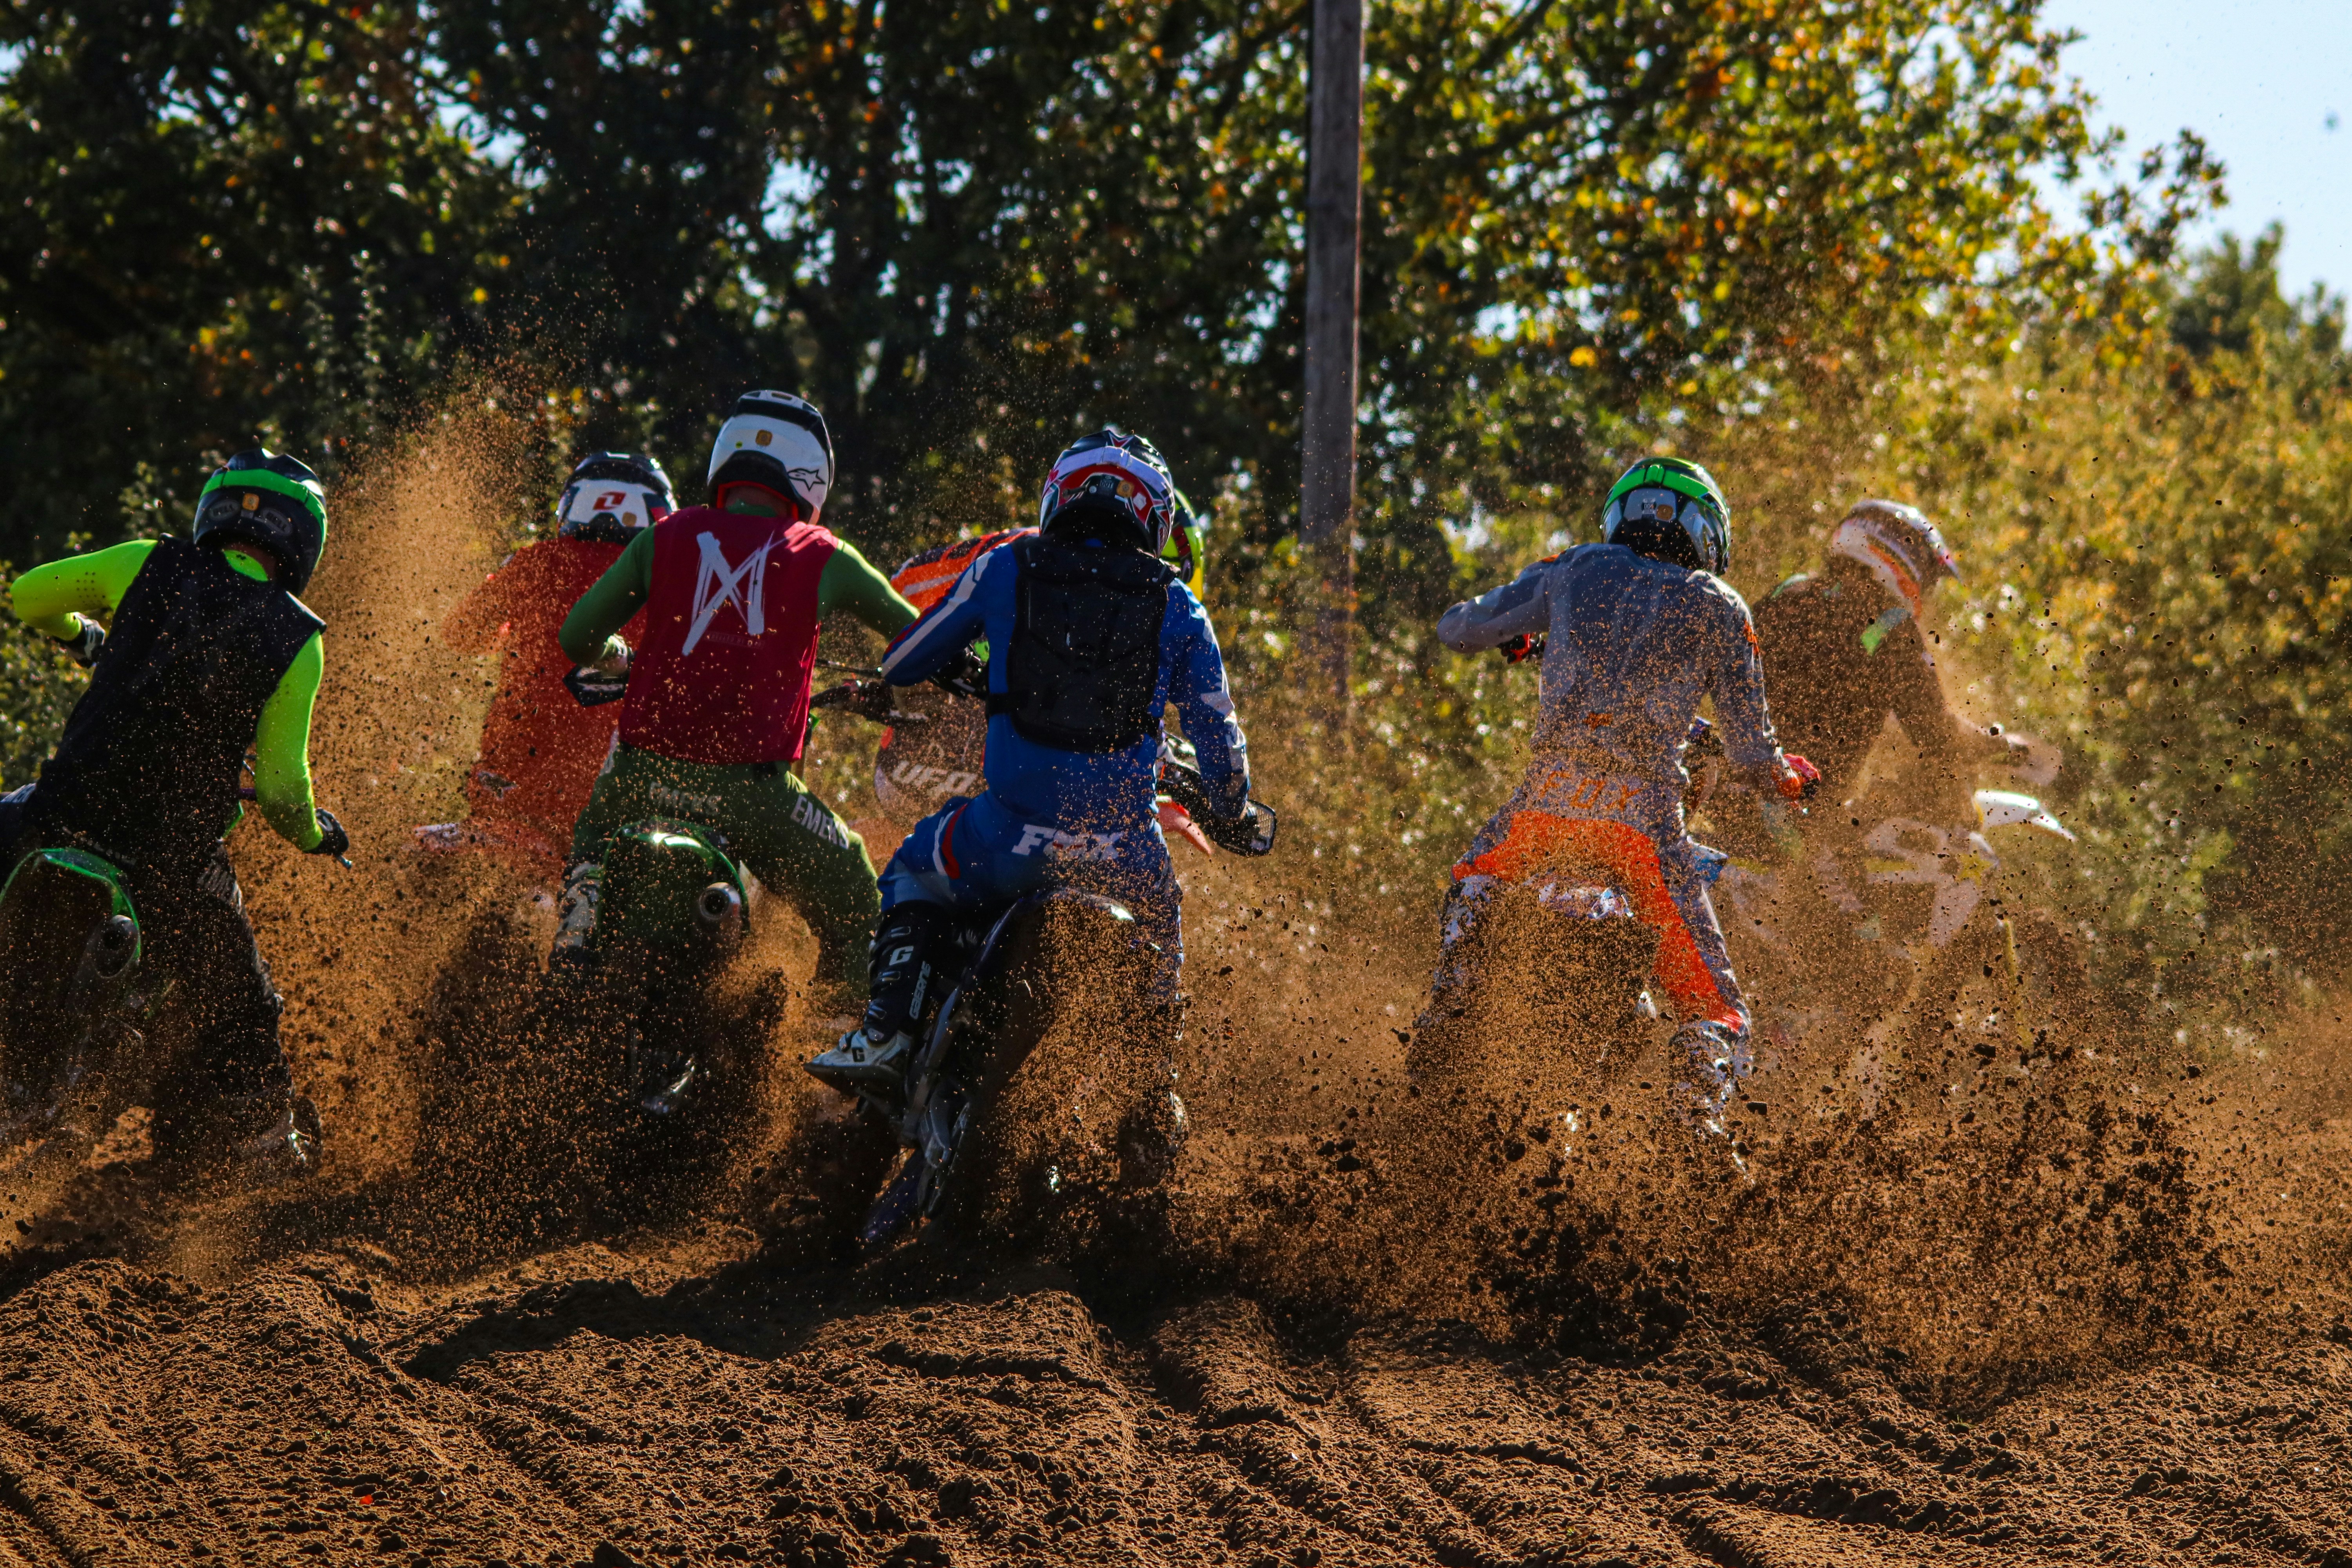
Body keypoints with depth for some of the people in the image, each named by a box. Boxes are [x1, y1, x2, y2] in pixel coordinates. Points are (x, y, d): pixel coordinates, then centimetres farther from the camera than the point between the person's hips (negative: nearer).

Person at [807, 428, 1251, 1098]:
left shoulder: (1005, 569, 7)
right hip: (1122, 849, 1)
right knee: (1159, 925, 35)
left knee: (916, 874, 28)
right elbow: (1218, 735, 11)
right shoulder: (1177, 605, 9)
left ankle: (886, 1030, 9)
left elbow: (901, 664, 16)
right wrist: (1232, 812, 31)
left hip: (1013, 832, -1)